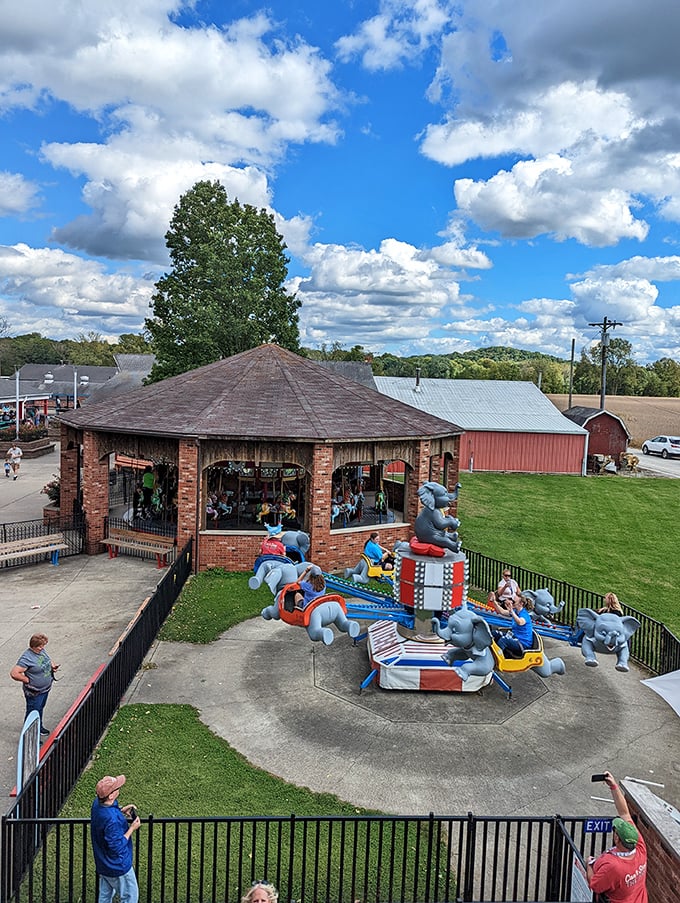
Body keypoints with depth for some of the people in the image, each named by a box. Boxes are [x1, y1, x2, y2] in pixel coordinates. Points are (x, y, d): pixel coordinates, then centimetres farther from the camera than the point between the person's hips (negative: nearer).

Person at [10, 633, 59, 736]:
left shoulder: (41, 651, -2)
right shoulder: (26, 658, -28)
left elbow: (48, 660, 19)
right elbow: (14, 673, -31)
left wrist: (53, 665, -1)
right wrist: (28, 680, -22)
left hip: (45, 688, 8)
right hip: (34, 693, -8)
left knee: (40, 709, 27)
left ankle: (39, 727, 47)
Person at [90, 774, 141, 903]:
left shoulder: (97, 803, -13)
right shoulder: (112, 820, -40)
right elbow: (117, 847, -29)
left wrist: (121, 810, -1)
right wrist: (132, 828, -22)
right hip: (118, 866, -8)